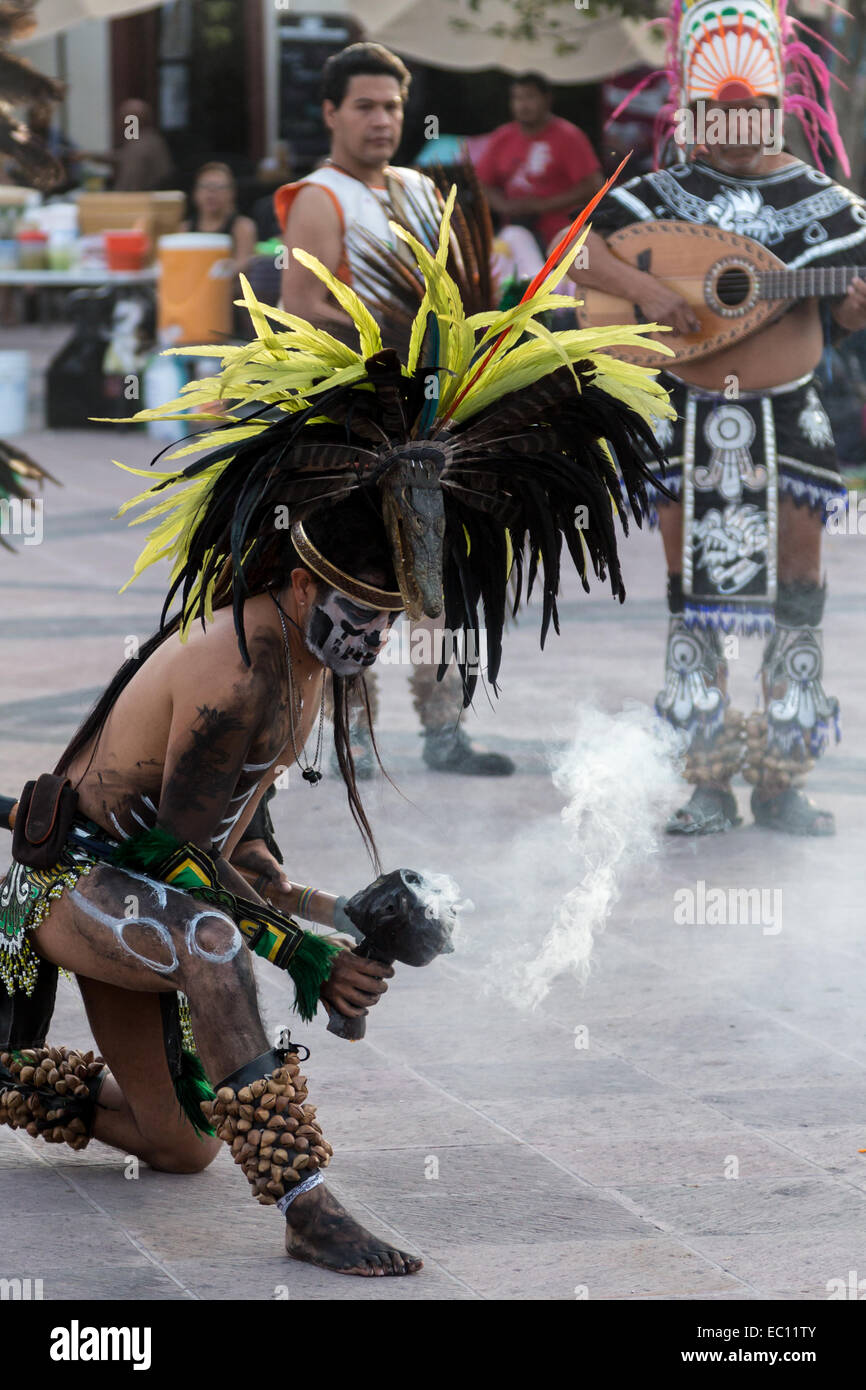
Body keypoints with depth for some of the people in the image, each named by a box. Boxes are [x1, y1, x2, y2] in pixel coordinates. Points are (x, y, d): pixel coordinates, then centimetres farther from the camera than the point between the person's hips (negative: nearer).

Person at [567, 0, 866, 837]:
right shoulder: (662, 194, 4)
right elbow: (578, 251, -3)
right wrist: (643, 289, -19)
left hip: (786, 419, 0)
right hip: (689, 418, 0)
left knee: (796, 588, 0)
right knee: (694, 590, 2)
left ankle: (782, 778, 8)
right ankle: (708, 781, 9)